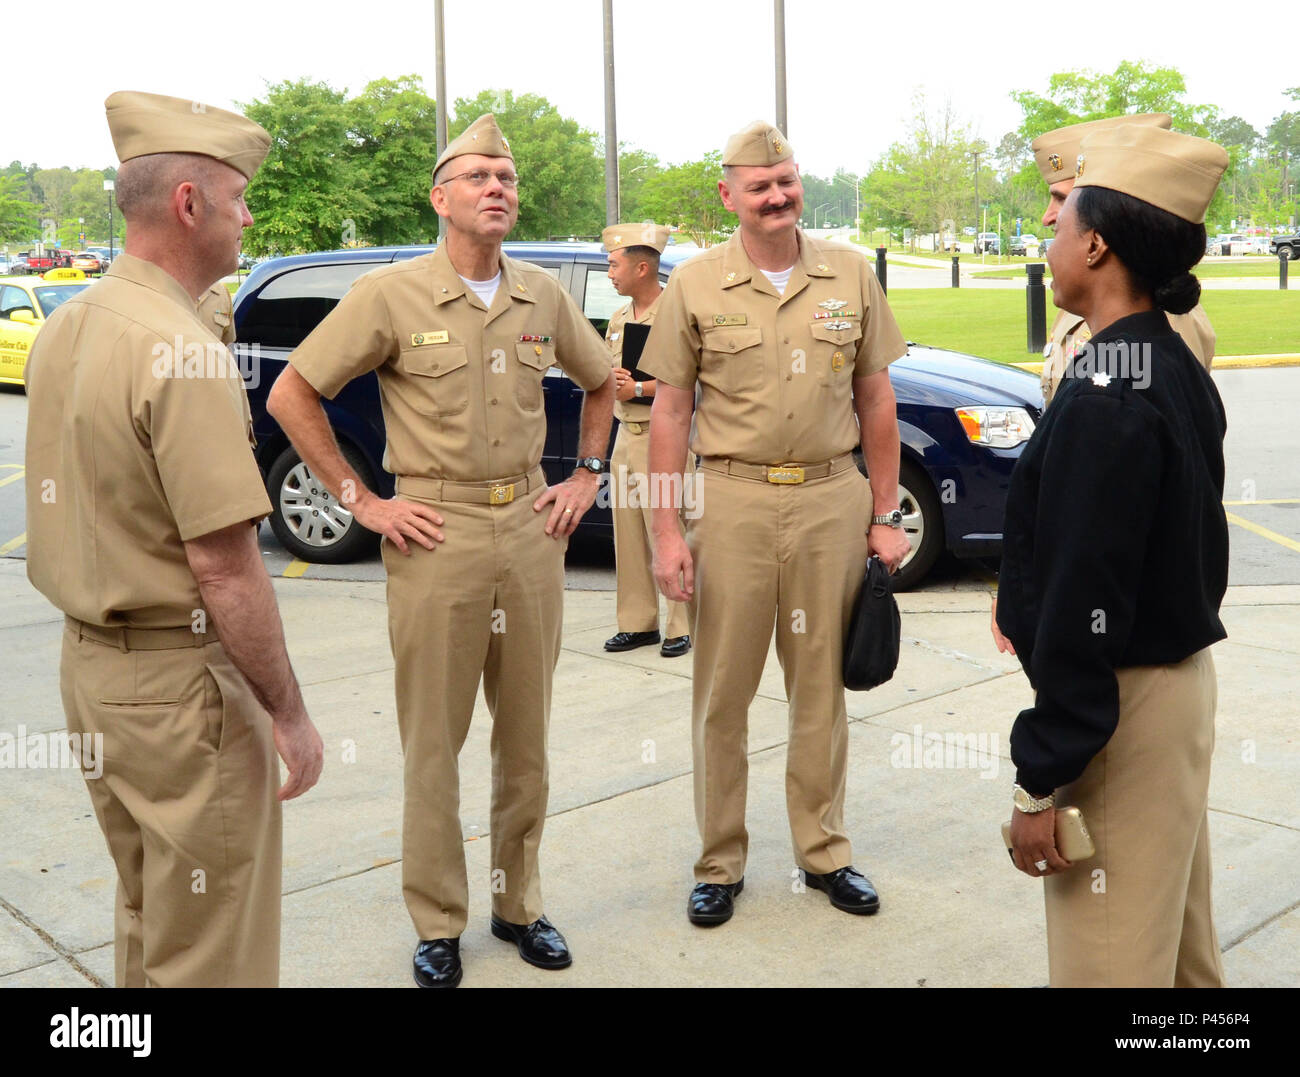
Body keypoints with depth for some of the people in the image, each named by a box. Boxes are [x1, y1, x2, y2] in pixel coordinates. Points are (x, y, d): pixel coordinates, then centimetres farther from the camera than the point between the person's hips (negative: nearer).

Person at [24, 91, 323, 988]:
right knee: (208, 949, 6)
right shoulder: (183, 350, -22)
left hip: (88, 661, 9)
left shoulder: (67, 327, 7)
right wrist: (290, 714, -17)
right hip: (180, 679, -9)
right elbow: (224, 565, -24)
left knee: (146, 917, 24)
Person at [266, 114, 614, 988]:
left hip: (532, 526, 4)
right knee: (434, 741, 3)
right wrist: (361, 501, -6)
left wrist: (587, 474, 13)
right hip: (436, 534, -4)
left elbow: (602, 382, 23)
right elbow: (292, 395, -4)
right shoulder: (392, 295, -6)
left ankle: (519, 903, 27)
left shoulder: (544, 295, 7)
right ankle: (438, 923, 18)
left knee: (527, 733, 11)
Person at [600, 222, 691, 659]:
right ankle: (637, 623, 16)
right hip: (626, 436, 8)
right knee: (628, 535, 8)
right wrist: (612, 381, -2)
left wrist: (638, 388, -17)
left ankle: (680, 626, 1)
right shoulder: (619, 319, 18)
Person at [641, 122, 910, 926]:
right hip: (733, 503, -1)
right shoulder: (695, 285, 1)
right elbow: (671, 412, 1)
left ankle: (825, 850, 27)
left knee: (824, 686, 11)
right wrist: (667, 530, -4)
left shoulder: (851, 276, 5)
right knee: (722, 692, 5)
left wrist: (885, 516, 5)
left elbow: (876, 401, 9)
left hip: (833, 501, 2)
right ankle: (719, 863, 20)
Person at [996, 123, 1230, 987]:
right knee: (1181, 941, 22)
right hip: (1182, 679, 10)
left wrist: (1042, 777, -19)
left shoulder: (1106, 396, -22)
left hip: (1122, 708, -9)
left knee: (1110, 959, 3)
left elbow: (1084, 605, -24)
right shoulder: (1180, 372, 7)